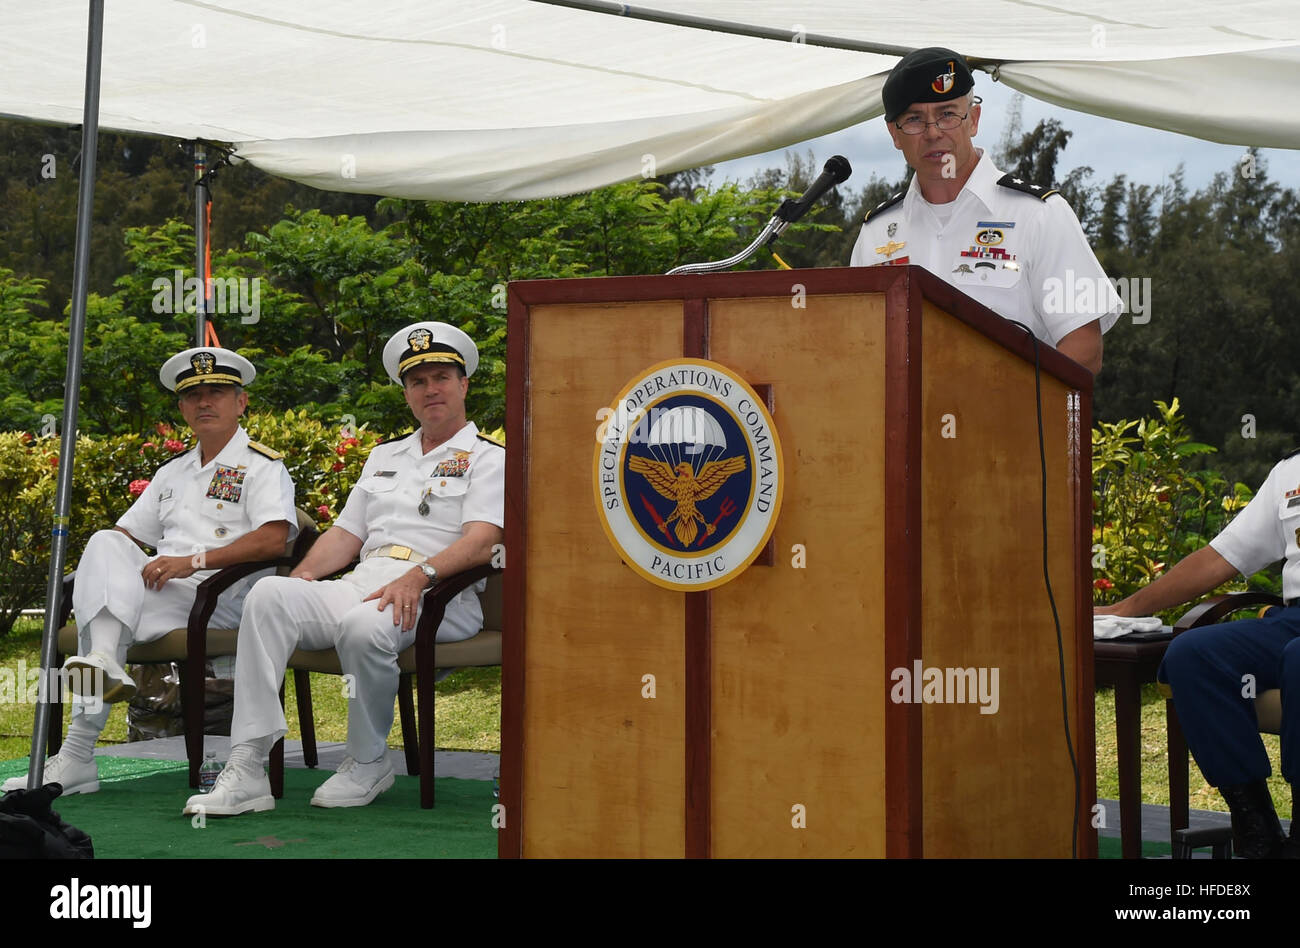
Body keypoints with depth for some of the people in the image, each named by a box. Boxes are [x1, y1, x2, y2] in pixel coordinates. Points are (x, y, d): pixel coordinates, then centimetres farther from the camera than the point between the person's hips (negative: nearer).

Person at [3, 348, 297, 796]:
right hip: (160, 589, 6)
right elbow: (128, 534, 27)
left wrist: (194, 561, -20)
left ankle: (78, 754, -36)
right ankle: (104, 664, -43)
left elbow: (275, 539, -14)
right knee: (105, 544, -25)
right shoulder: (172, 473, 29)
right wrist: (101, 567, 2)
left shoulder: (261, 466, 4)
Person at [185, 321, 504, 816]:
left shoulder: (487, 458, 8)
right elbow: (345, 534, 23)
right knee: (270, 594, -23)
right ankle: (246, 769, -30)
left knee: (364, 626, -39)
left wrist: (417, 576, -25)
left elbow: (480, 542, -9)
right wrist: (303, 576, 3)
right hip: (363, 583, 6)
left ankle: (368, 764, -13)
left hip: (434, 595, -6)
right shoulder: (385, 455, 29)